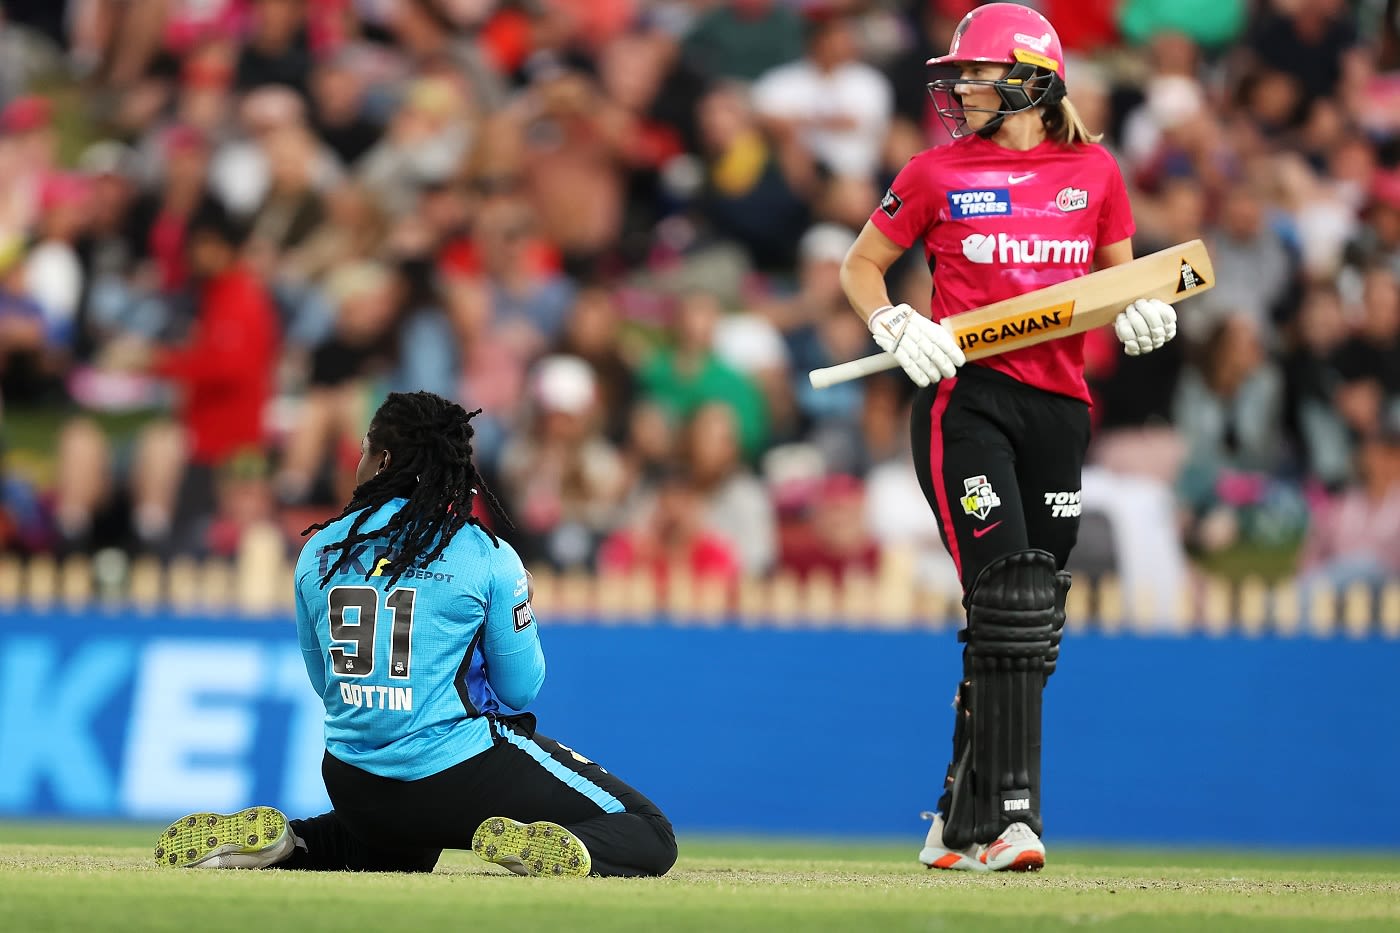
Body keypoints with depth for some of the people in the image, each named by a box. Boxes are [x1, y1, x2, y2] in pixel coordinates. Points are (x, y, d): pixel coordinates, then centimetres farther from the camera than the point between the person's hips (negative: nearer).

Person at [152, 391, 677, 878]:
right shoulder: (488, 557, -8)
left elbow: (324, 684, 13)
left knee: (400, 849, 39)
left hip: (352, 787, 5)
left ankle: (279, 840, 10)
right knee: (649, 835, 1)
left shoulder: (318, 553, 4)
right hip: (461, 780, -5)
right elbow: (520, 690, -1)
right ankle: (531, 847, -27)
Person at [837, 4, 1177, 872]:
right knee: (1006, 606, -16)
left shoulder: (1094, 173, 8)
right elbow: (861, 266, 10)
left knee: (1036, 620, 6)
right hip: (967, 399, -4)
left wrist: (1140, 314, -5)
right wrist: (897, 327, -8)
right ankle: (1009, 812, -17)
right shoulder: (938, 173, 2)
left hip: (1059, 405, 4)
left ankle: (963, 817, 19)